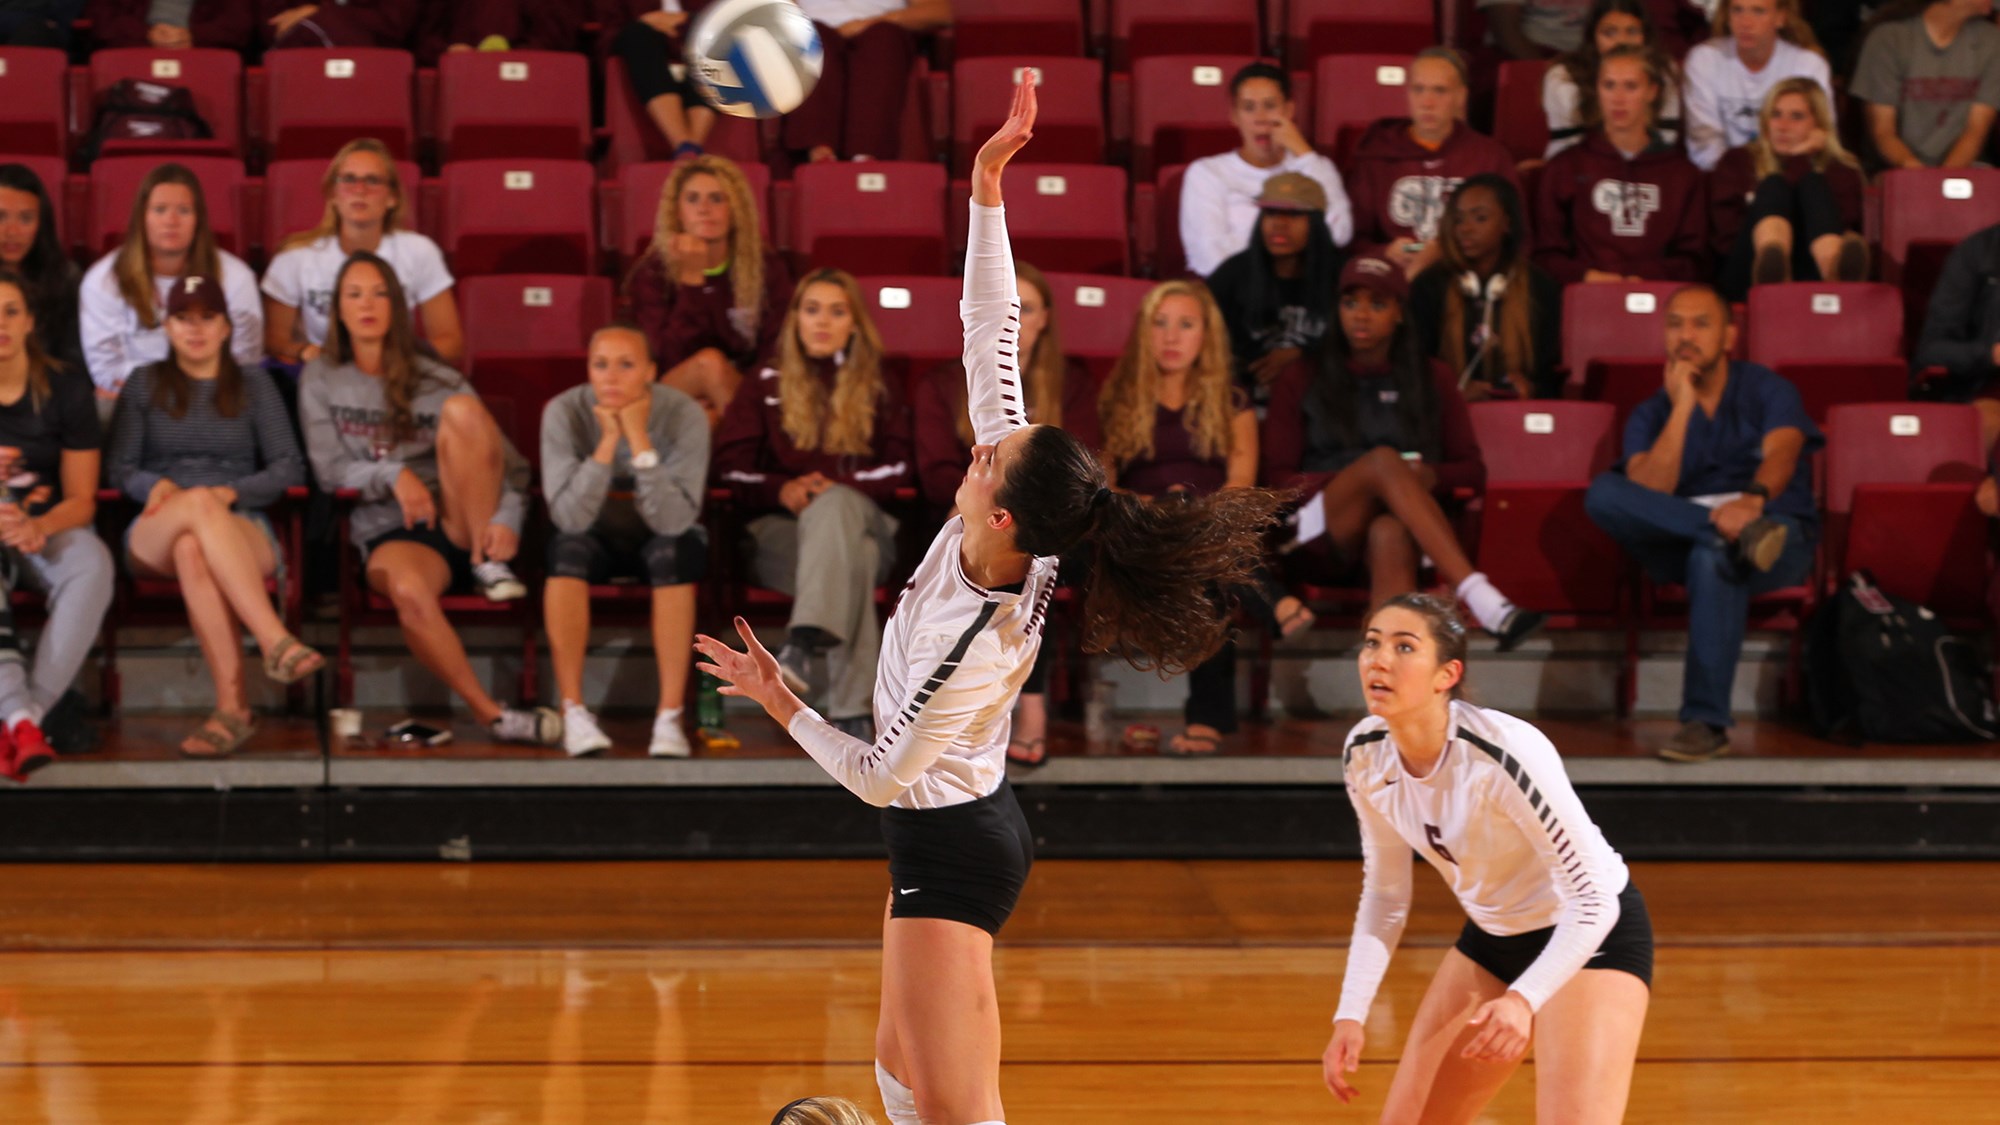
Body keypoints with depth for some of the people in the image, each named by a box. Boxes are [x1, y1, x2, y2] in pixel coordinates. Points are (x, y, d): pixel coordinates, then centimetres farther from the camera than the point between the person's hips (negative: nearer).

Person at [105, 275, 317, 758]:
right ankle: (276, 641, -54)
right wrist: (158, 486, -11)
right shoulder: (145, 385, 22)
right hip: (153, 537, 0)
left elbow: (289, 468, 9)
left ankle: (231, 708, -53)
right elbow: (117, 468, 12)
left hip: (243, 531, 0)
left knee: (193, 548, -41)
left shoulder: (253, 386, 21)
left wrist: (232, 492, -10)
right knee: (199, 502, -40)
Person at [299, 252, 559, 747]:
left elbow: (512, 466, 6)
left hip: (459, 525, 2)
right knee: (406, 587, -40)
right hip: (389, 533, -2)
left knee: (461, 410, -23)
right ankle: (489, 713, -34)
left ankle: (490, 562, -17)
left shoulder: (437, 382, 12)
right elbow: (328, 469, 4)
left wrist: (507, 520, -16)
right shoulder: (321, 380, 13)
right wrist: (391, 475, -16)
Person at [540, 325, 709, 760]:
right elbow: (570, 518, -28)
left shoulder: (684, 415, -21)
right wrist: (608, 441, -34)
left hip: (661, 541, 0)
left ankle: (670, 716, -32)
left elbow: (673, 520, -31)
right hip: (598, 540, 0)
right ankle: (573, 712, -26)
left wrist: (639, 439, -37)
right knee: (570, 547, -32)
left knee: (672, 550, -34)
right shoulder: (565, 412, -19)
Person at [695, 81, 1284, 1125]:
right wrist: (986, 190, -14)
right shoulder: (1016, 534, -12)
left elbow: (880, 774, -18)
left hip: (951, 847, -9)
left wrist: (781, 704, -9)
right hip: (952, 830, 9)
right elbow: (989, 334, -10)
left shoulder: (975, 647, -31)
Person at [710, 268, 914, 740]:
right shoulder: (767, 385, 21)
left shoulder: (880, 389, 22)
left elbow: (898, 467, 9)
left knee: (835, 505, -41)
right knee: (854, 558, -39)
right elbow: (731, 466, 11)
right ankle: (852, 710, -58)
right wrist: (780, 489, -11)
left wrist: (837, 487, -10)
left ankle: (804, 643, -65)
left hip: (862, 516, 0)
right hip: (780, 528, 0)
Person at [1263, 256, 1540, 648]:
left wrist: (1431, 476, -9)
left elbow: (1473, 470, 16)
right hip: (1324, 528, -1)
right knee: (1383, 459, -34)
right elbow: (1275, 477, 10)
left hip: (1407, 528, 1)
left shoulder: (1433, 380, 22)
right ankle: (1482, 601, -52)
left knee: (1390, 534, -40)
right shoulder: (1301, 382, 19)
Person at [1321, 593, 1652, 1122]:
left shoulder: (1505, 752, -31)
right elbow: (1384, 895, 3)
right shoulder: (1365, 755, -12)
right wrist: (1351, 1014, -7)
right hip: (1491, 936, 7)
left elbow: (1593, 900, -28)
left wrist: (1525, 998, -41)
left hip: (1593, 937, -7)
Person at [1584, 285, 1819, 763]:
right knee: (1603, 493, -23)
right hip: (1679, 542, 3)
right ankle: (1740, 533, -39)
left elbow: (1781, 453, -17)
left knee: (1712, 557, -40)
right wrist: (1682, 408, -9)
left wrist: (1754, 499, -41)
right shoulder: (1652, 414, 12)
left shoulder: (1767, 391, 6)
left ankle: (1706, 722, -41)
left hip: (1781, 532, -3)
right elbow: (1647, 493, -8)